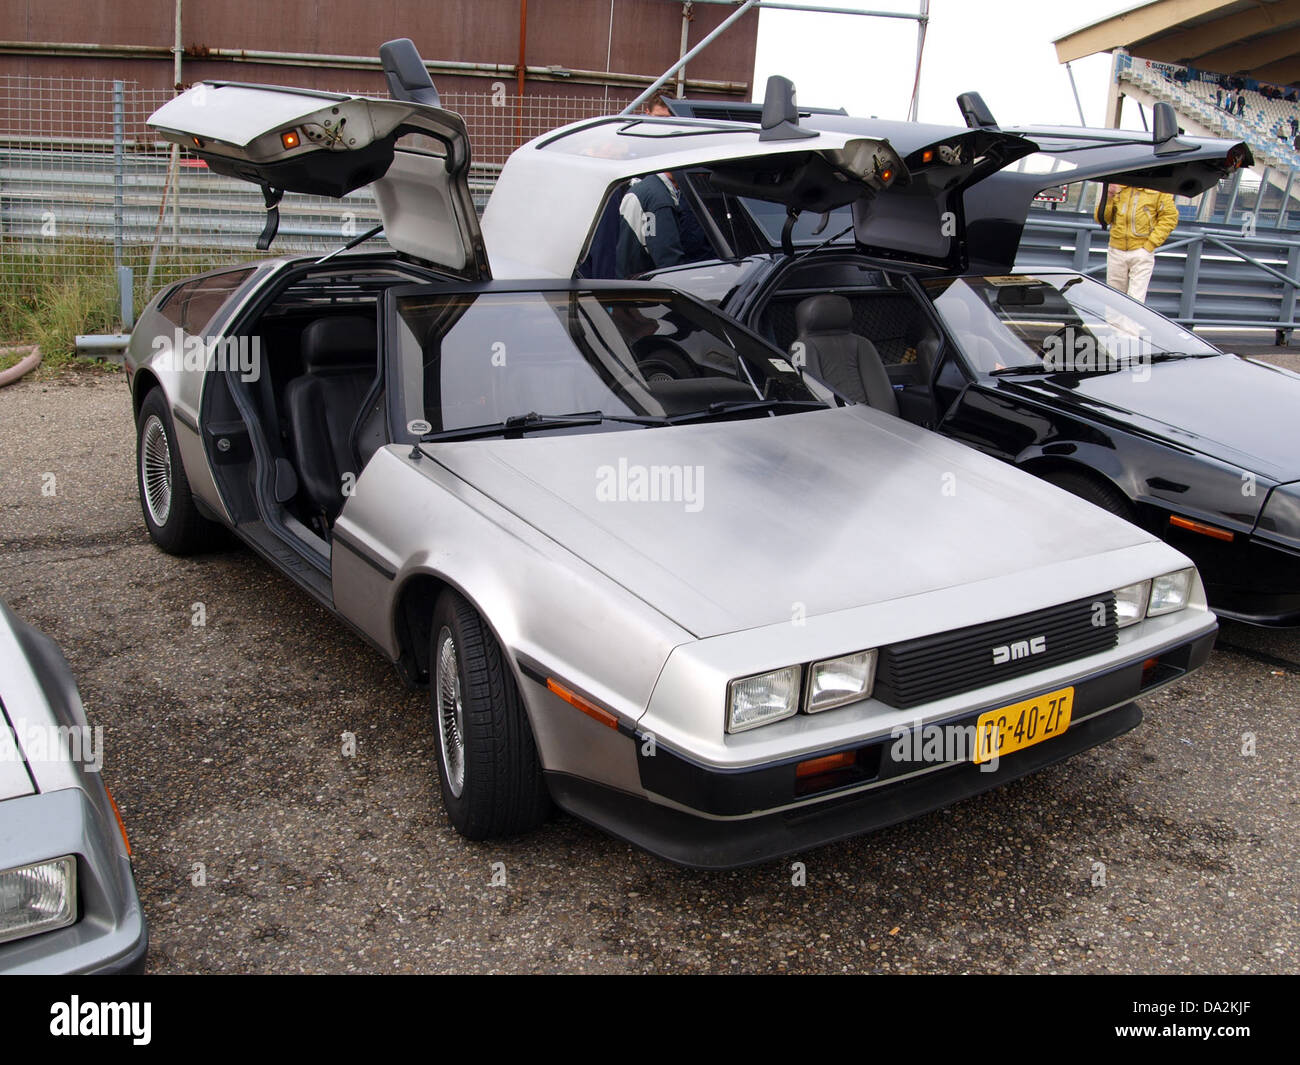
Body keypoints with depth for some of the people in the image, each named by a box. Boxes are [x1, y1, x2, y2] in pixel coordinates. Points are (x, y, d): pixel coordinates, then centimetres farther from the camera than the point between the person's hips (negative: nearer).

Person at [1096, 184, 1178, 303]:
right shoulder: (1116, 186, 7)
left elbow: (1169, 217, -3)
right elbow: (1102, 219, 8)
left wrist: (1151, 244, -10)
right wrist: (1108, 197, -10)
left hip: (1141, 252, -4)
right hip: (1116, 251, 4)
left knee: (1136, 300, -9)